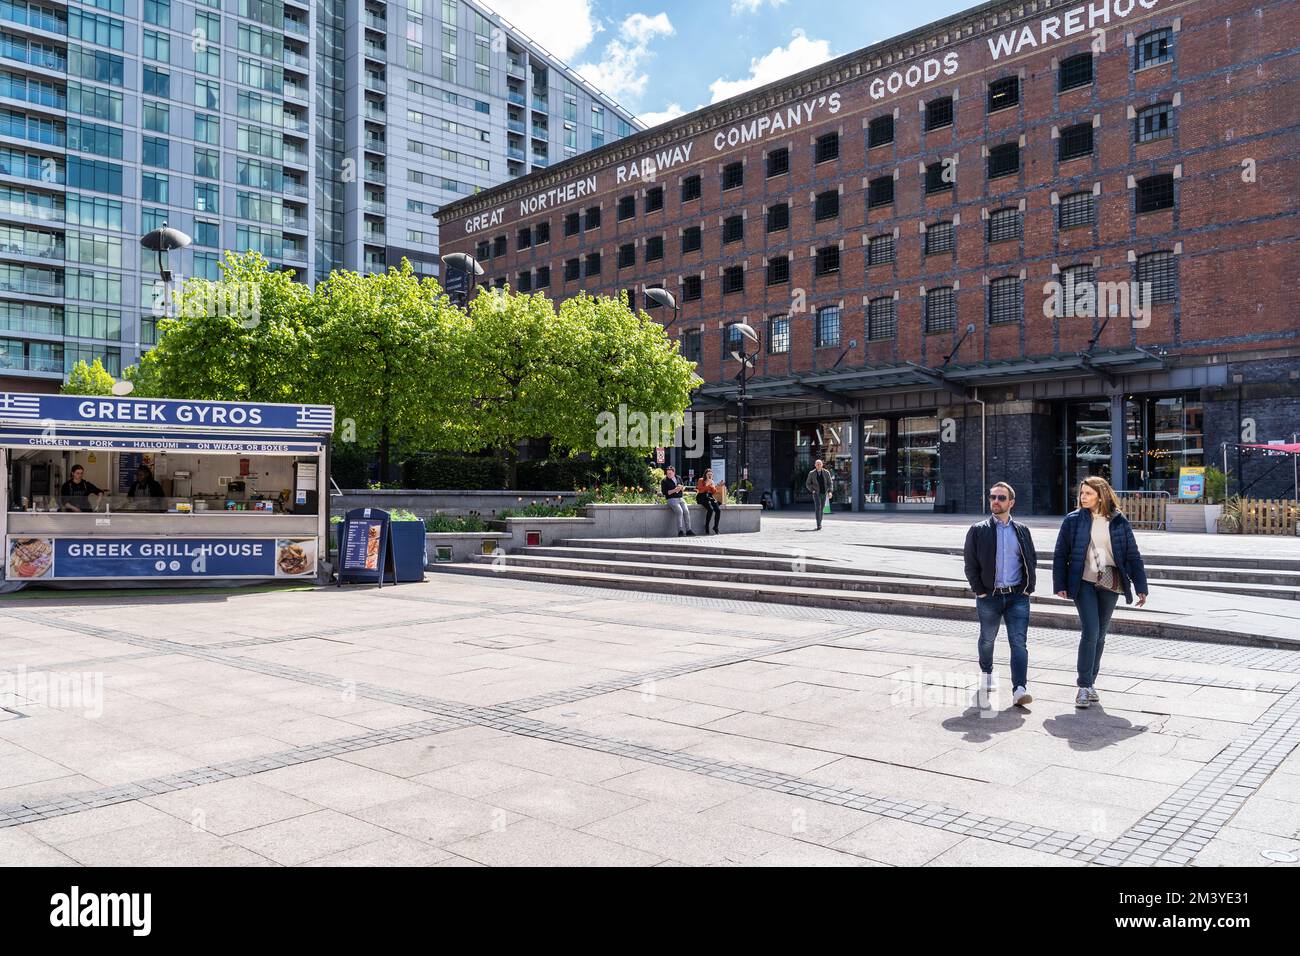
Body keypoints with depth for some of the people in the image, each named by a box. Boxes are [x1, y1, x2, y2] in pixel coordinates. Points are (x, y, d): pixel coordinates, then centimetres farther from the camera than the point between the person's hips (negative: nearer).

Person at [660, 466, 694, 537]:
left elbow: (684, 488, 20)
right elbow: (665, 492, -8)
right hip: (672, 499, -4)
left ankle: (688, 530, -17)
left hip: (681, 499, 4)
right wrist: (674, 490, -15)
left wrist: (681, 487, -4)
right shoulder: (664, 481, 3)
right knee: (680, 511, -28)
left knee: (686, 511, -20)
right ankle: (680, 530, -26)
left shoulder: (678, 478, 17)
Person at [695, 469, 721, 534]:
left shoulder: (712, 482, 18)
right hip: (702, 497, -5)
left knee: (718, 510, -20)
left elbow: (715, 492, 11)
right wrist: (707, 484, -15)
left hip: (710, 497, 6)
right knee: (710, 509, -31)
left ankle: (715, 527, -11)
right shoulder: (701, 480, 1)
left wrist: (712, 485, -5)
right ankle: (706, 526, -15)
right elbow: (700, 490, -11)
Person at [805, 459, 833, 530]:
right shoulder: (811, 473, -2)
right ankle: (818, 525, -23)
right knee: (818, 508, -18)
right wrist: (812, 490, -8)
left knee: (822, 509, 10)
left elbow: (830, 483, 0)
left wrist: (830, 491, -13)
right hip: (816, 493, -3)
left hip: (824, 493, 3)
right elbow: (808, 484, 6)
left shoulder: (826, 473, 1)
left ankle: (819, 524, 24)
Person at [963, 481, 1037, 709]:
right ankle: (986, 674, 39)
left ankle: (1020, 688, -11)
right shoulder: (978, 530, 1)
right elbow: (970, 564, 0)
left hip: (1018, 596, 1)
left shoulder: (1022, 531, 8)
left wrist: (1028, 587, 2)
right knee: (987, 639, 15)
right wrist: (980, 590, -6)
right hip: (989, 596, -1)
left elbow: (1032, 560, 13)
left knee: (1019, 642, -8)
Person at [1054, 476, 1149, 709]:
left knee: (1100, 635, 9)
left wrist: (1140, 587, 3)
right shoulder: (1073, 520, 0)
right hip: (1084, 583, -2)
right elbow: (1060, 554, 1)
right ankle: (1084, 686, -6)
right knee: (1090, 631, -13)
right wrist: (1060, 585, -4)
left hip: (1109, 584, 2)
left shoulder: (1119, 522, 3)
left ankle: (1090, 683, 23)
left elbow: (1133, 556, 6)